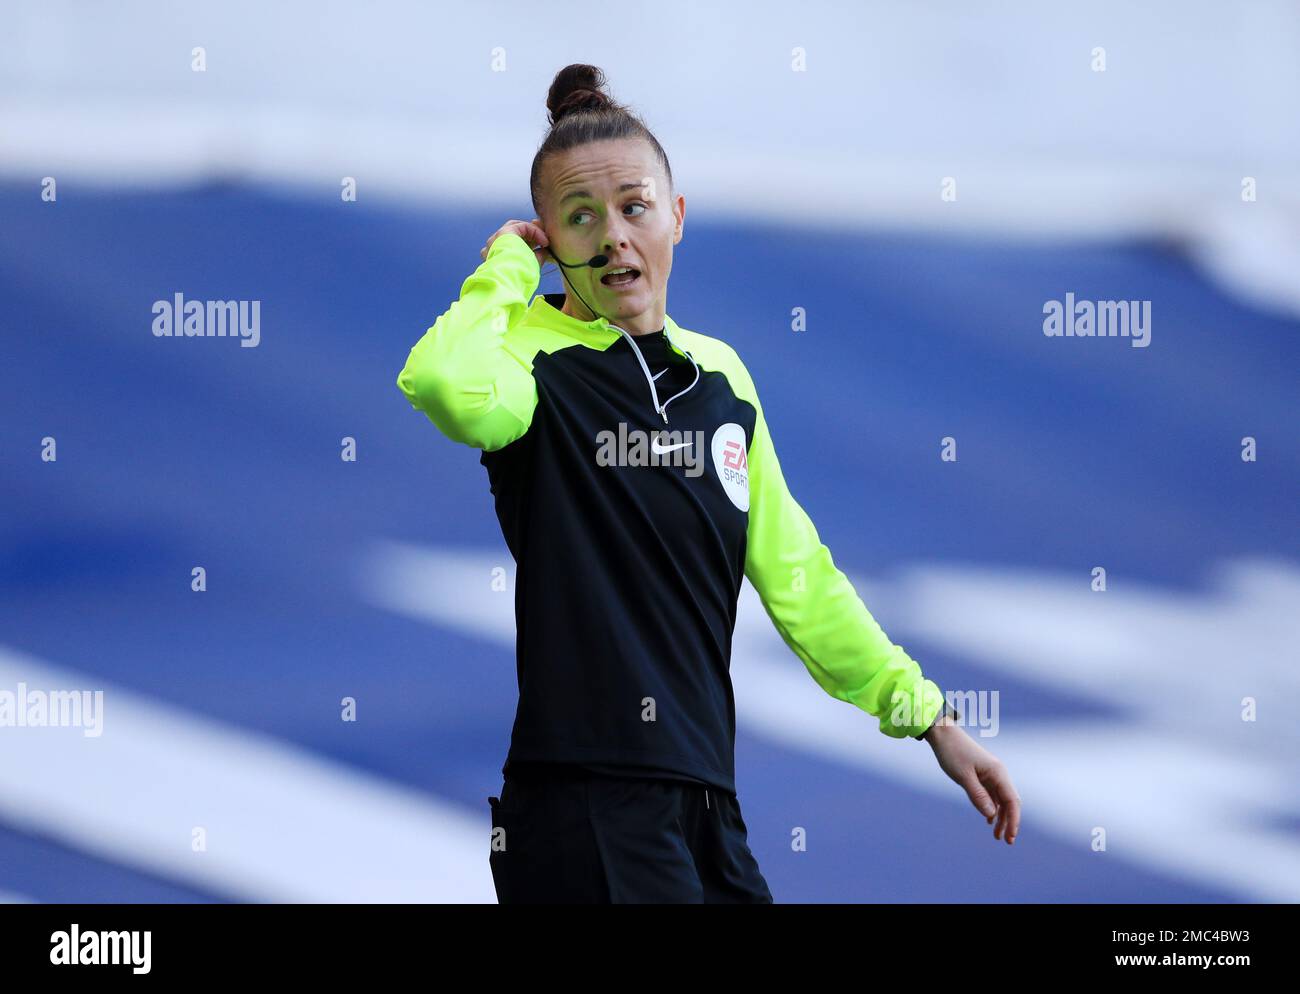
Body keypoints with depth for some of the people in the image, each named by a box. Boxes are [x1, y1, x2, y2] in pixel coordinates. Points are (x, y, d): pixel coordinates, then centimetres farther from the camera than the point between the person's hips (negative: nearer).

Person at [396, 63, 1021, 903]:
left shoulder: (720, 375, 15)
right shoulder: (533, 356, -5)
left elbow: (794, 574, 21)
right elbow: (448, 384, -30)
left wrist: (927, 716, 20)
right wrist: (510, 263, -11)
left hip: (706, 803, 7)